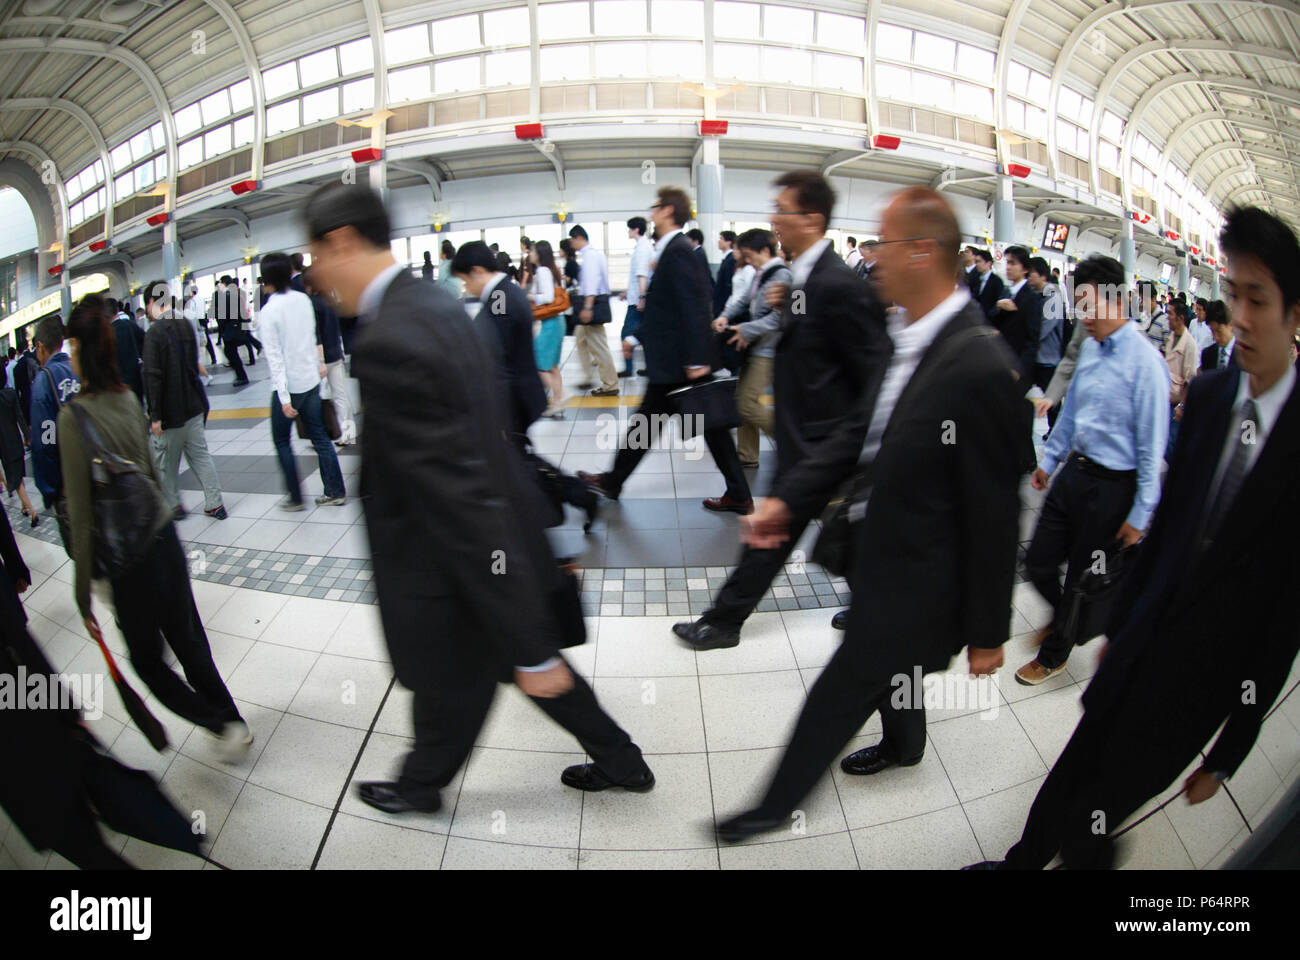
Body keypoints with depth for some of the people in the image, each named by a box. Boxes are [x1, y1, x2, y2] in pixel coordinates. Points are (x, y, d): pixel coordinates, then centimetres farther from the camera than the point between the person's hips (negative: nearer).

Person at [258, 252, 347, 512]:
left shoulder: (269, 311, -16)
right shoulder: (303, 300, 0)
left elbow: (275, 357, -17)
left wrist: (284, 398, -18)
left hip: (288, 385, -5)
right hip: (311, 380, 5)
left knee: (281, 441, 11)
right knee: (319, 436, 11)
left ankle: (295, 498, 15)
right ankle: (335, 492, 13)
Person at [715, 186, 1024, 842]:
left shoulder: (979, 368, -29)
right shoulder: (907, 336, -4)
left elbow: (994, 516, -21)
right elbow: (861, 427, 6)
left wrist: (987, 631, -11)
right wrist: (789, 498, -5)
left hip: (911, 588, -8)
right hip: (879, 556, 8)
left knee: (836, 698, 9)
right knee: (890, 669, 32)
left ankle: (775, 806, 34)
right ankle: (903, 746, 63)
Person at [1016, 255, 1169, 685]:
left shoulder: (1145, 361, -18)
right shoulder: (1091, 347, 5)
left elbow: (1152, 444, -16)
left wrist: (1140, 514, -12)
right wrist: (1049, 459, 22)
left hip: (1112, 487, -6)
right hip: (1073, 471, 6)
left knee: (1084, 580, 10)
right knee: (1038, 563, 12)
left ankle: (1054, 654, 32)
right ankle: (1064, 620, 43)